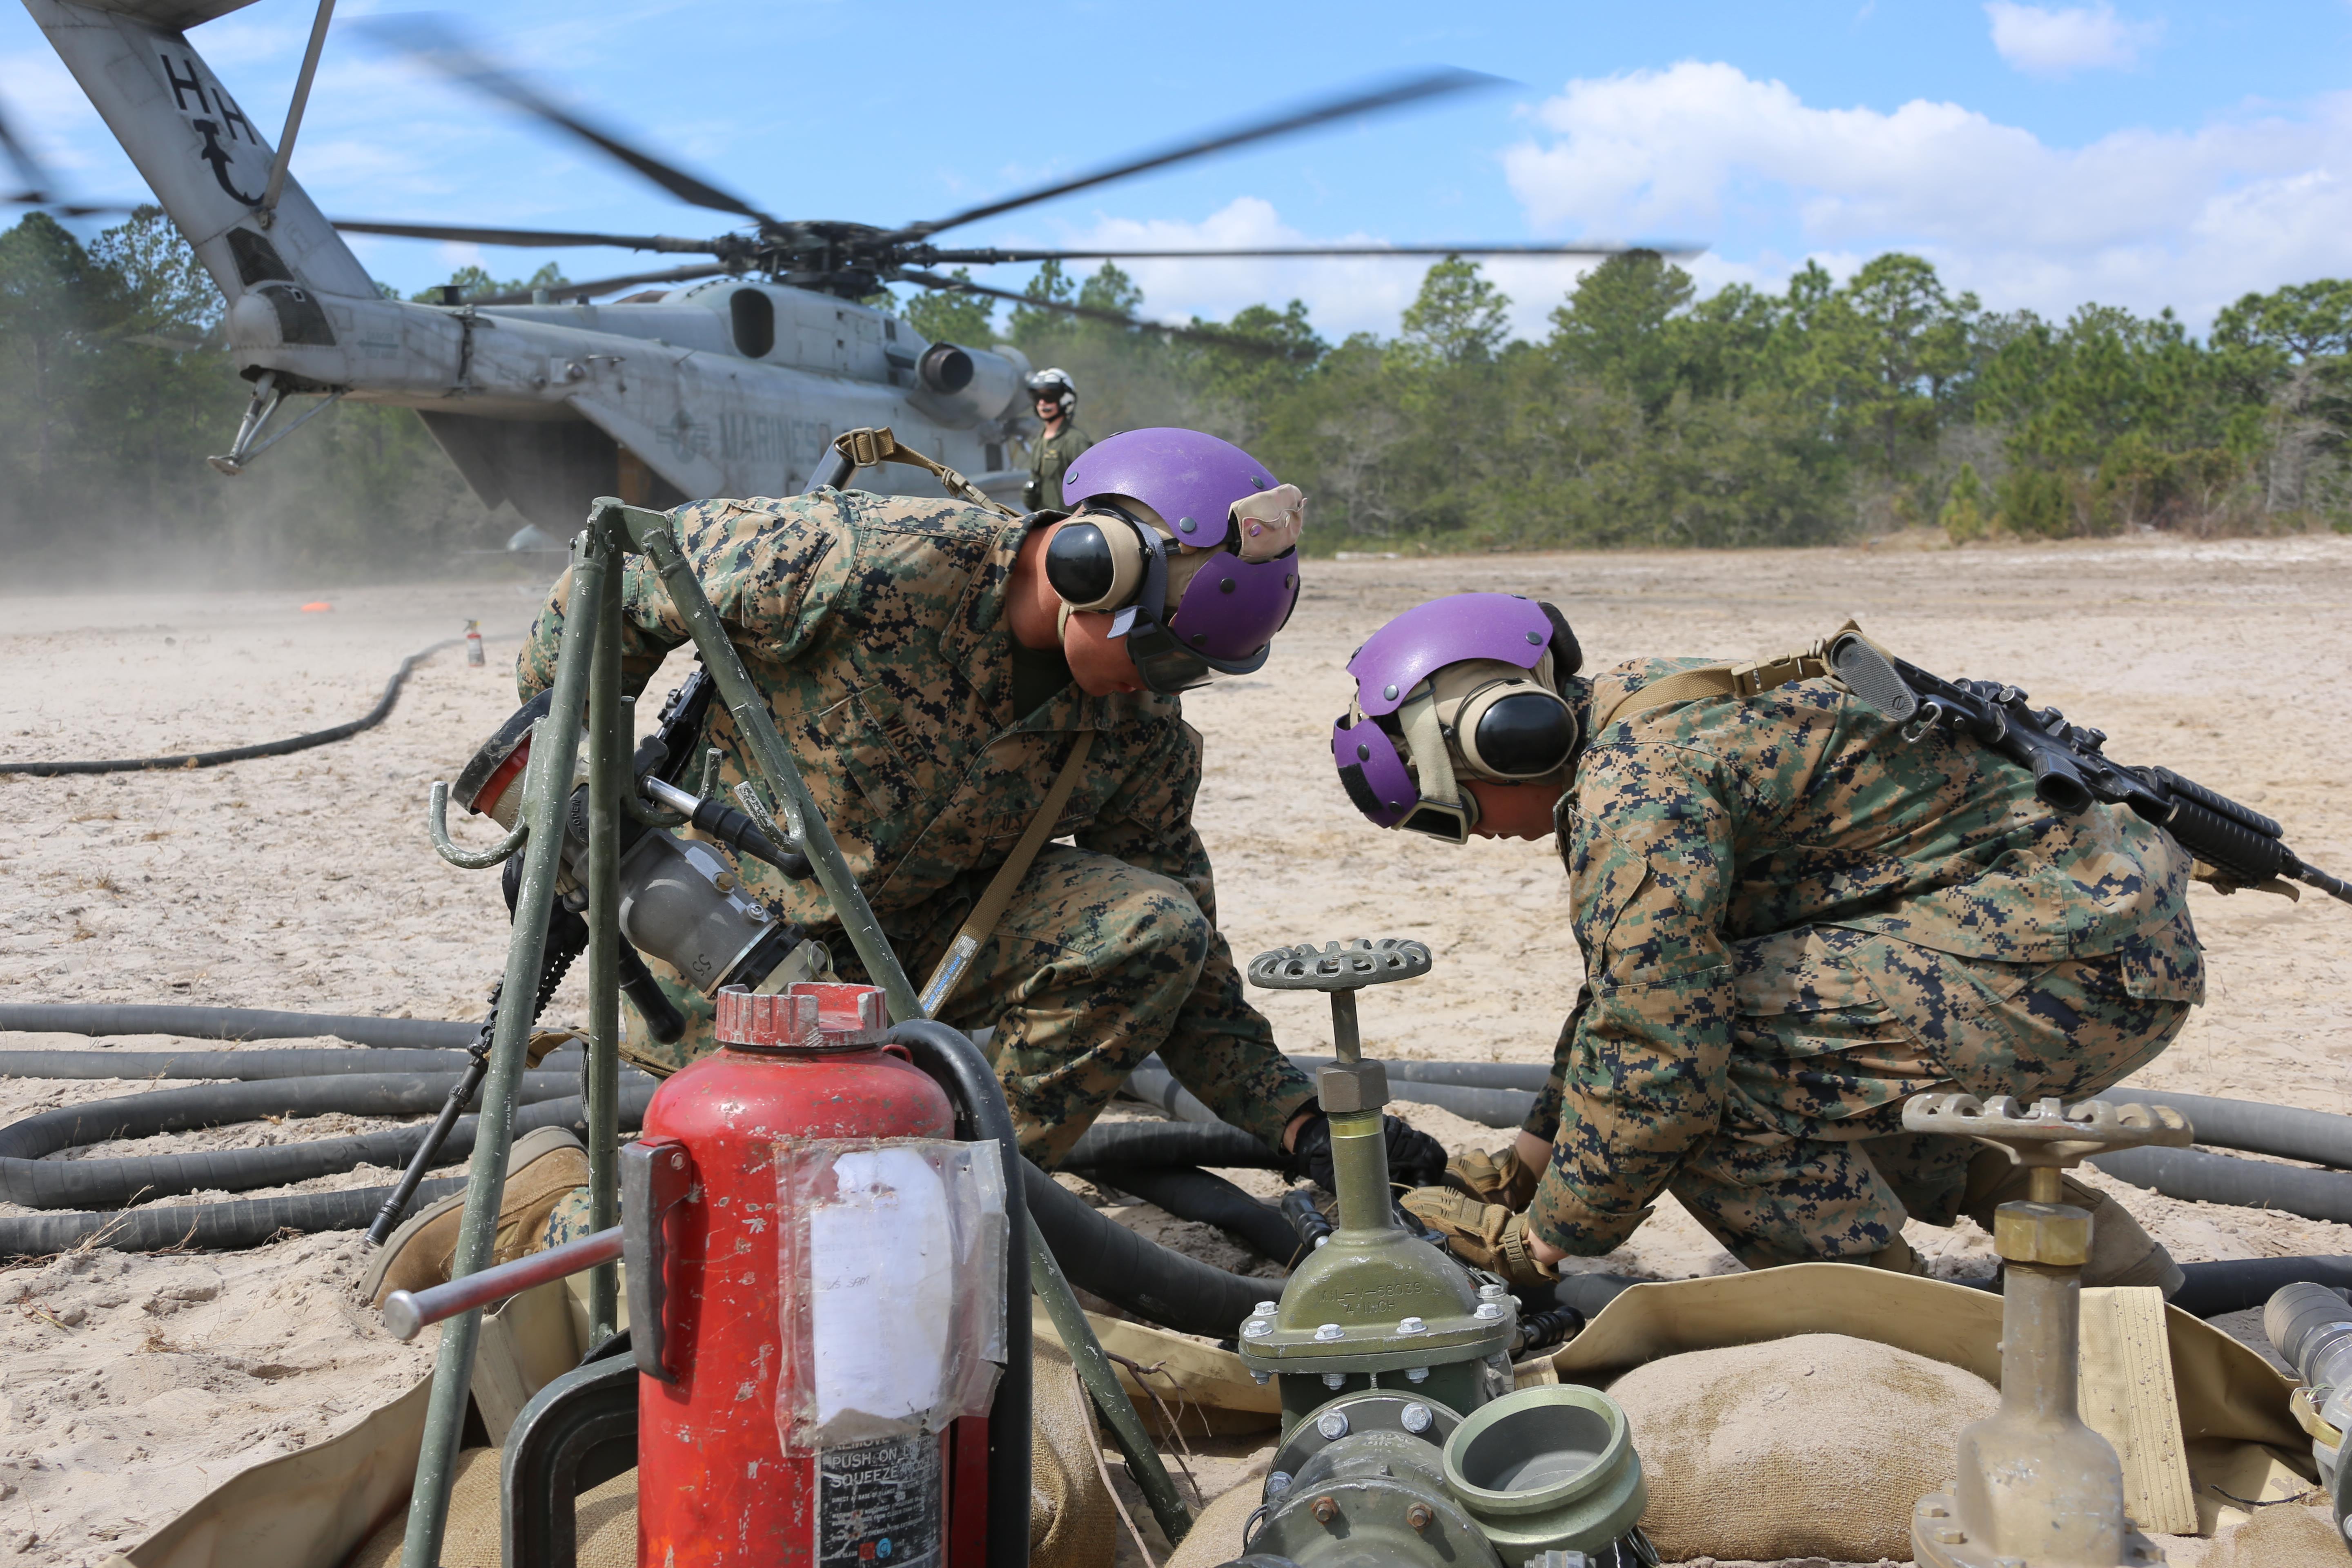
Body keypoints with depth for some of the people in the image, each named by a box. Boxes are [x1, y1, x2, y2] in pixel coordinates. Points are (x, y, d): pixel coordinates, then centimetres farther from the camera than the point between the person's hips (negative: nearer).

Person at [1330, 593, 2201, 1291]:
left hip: (2082, 960, -11)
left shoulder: (1635, 790, -19)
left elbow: (1651, 1058, -20)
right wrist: (1526, 1165, 26)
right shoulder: (1640, 713, 14)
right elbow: (1627, 982, 25)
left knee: (1706, 1048, -19)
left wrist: (1538, 1241, -4)